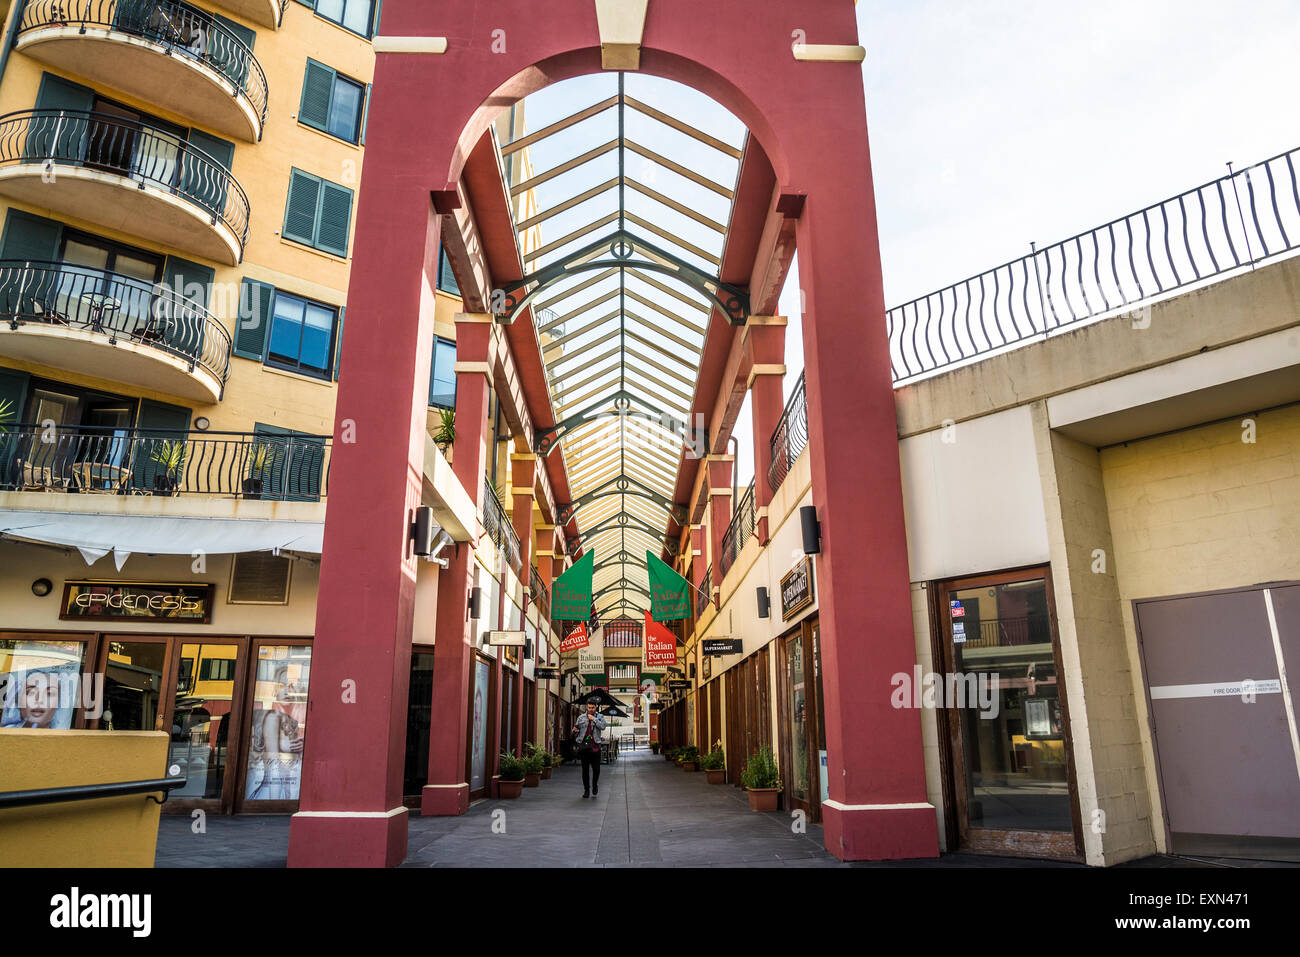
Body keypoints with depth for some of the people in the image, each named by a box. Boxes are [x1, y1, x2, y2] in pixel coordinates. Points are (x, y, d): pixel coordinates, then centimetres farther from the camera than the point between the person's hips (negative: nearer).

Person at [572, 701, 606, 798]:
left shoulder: (599, 717, 7)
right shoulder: (581, 717, 11)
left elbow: (603, 726, -10)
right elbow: (577, 729, 12)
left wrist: (594, 719, -11)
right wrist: (575, 731, -10)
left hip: (595, 746, -1)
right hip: (583, 746, 1)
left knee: (596, 768, -1)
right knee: (585, 769, 3)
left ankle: (595, 785, 25)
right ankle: (586, 789, 14)